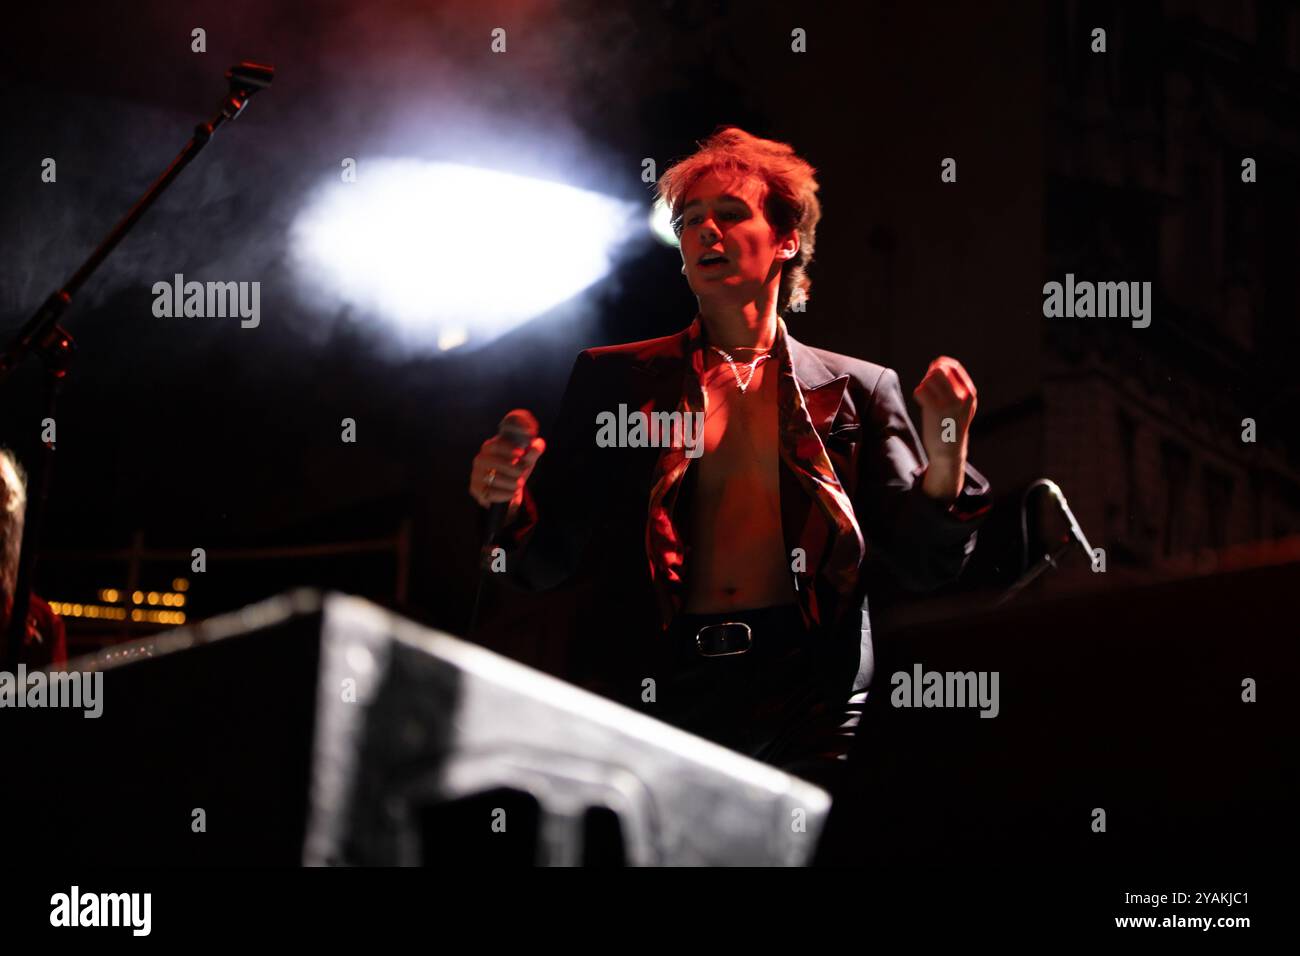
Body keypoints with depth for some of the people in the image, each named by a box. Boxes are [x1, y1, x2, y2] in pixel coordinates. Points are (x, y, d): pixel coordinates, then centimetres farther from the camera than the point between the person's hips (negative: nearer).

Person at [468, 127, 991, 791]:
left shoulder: (860, 389, 13)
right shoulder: (611, 379, 14)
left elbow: (921, 567, 7)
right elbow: (546, 562, 11)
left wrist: (946, 454, -9)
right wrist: (508, 499, -10)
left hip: (806, 708, 0)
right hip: (649, 697, 0)